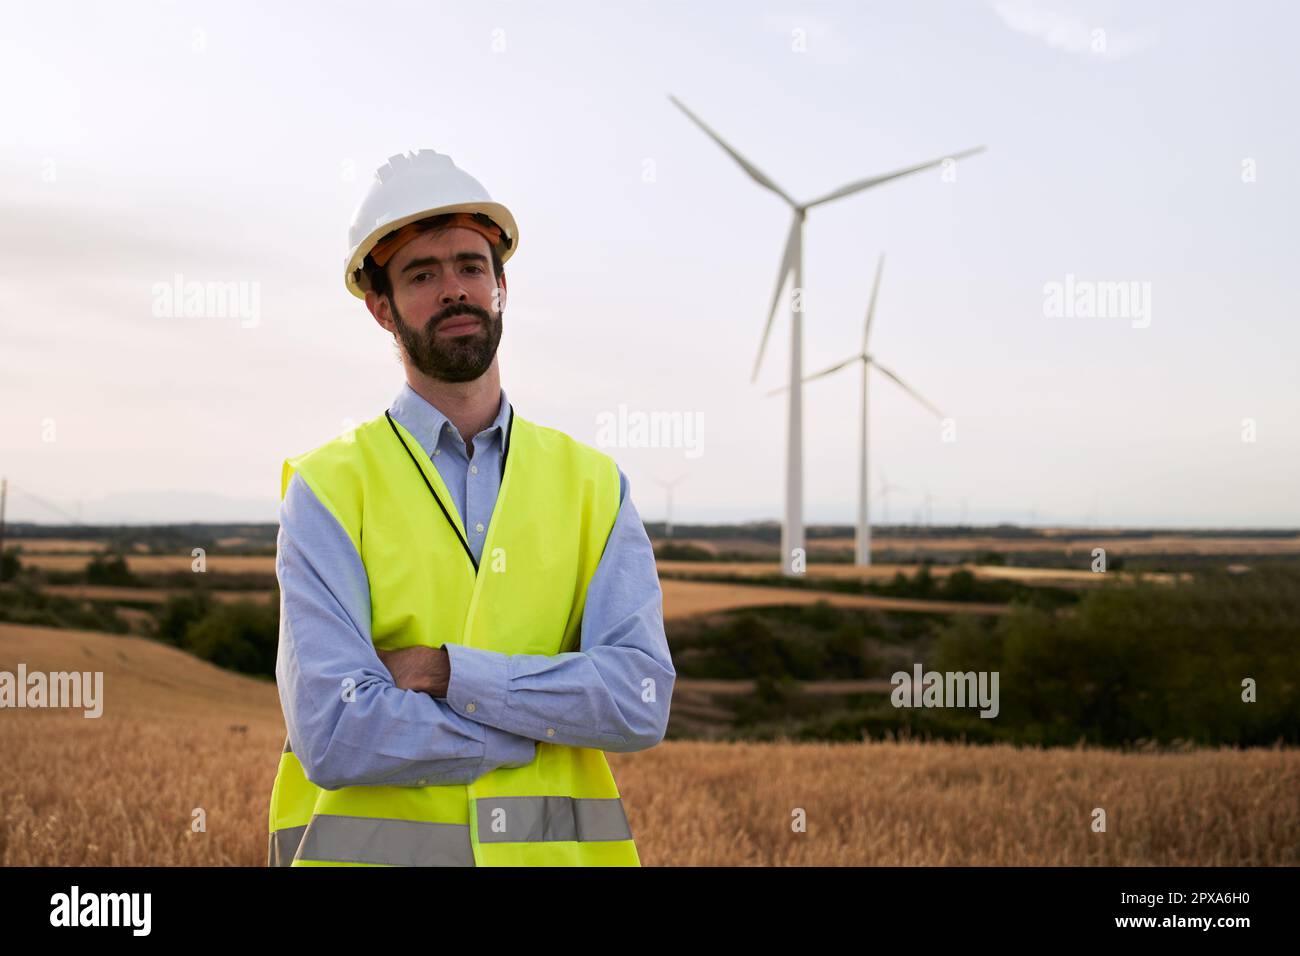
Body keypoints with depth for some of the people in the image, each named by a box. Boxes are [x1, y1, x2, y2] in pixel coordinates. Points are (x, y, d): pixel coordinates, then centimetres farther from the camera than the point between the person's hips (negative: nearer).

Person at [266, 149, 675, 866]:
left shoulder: (593, 485, 4)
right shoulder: (328, 491, -4)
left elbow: (641, 699, -8)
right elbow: (334, 735, -15)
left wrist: (448, 672, -15)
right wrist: (549, 721, -10)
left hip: (556, 850, 2)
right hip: (371, 850, -2)